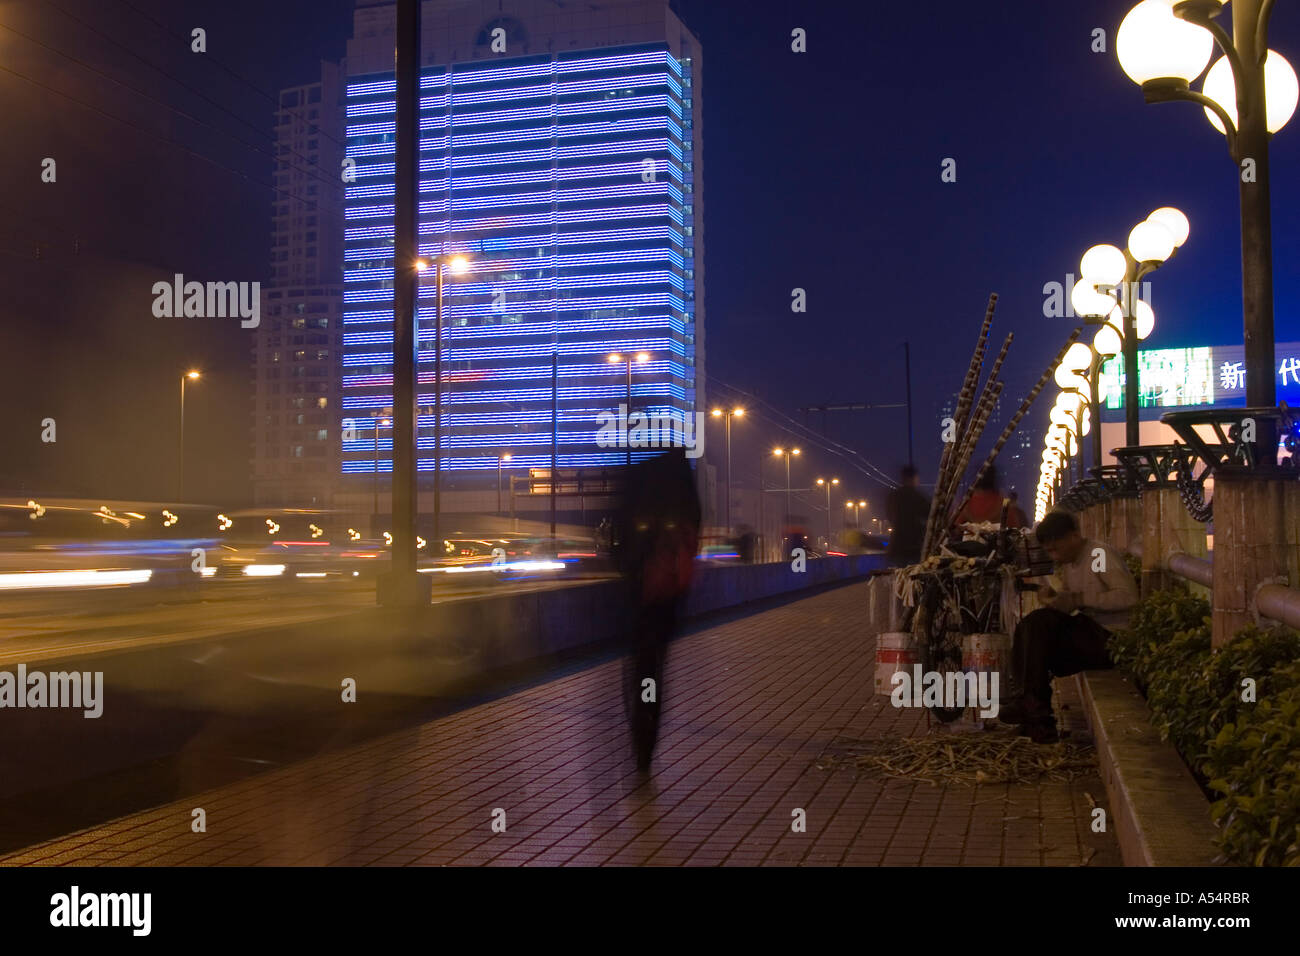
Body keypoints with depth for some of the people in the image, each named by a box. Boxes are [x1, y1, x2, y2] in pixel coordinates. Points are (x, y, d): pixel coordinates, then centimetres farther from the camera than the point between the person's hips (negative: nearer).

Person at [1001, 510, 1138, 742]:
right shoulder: (1067, 563, 14)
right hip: (1085, 633, 9)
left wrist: (1079, 599, -24)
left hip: (1108, 637, -9)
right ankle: (1037, 720, -4)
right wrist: (1053, 598, -4)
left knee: (1039, 623, -24)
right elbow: (1068, 606, 20)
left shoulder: (1101, 554, -12)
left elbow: (1129, 596, -25)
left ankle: (1033, 704, -14)